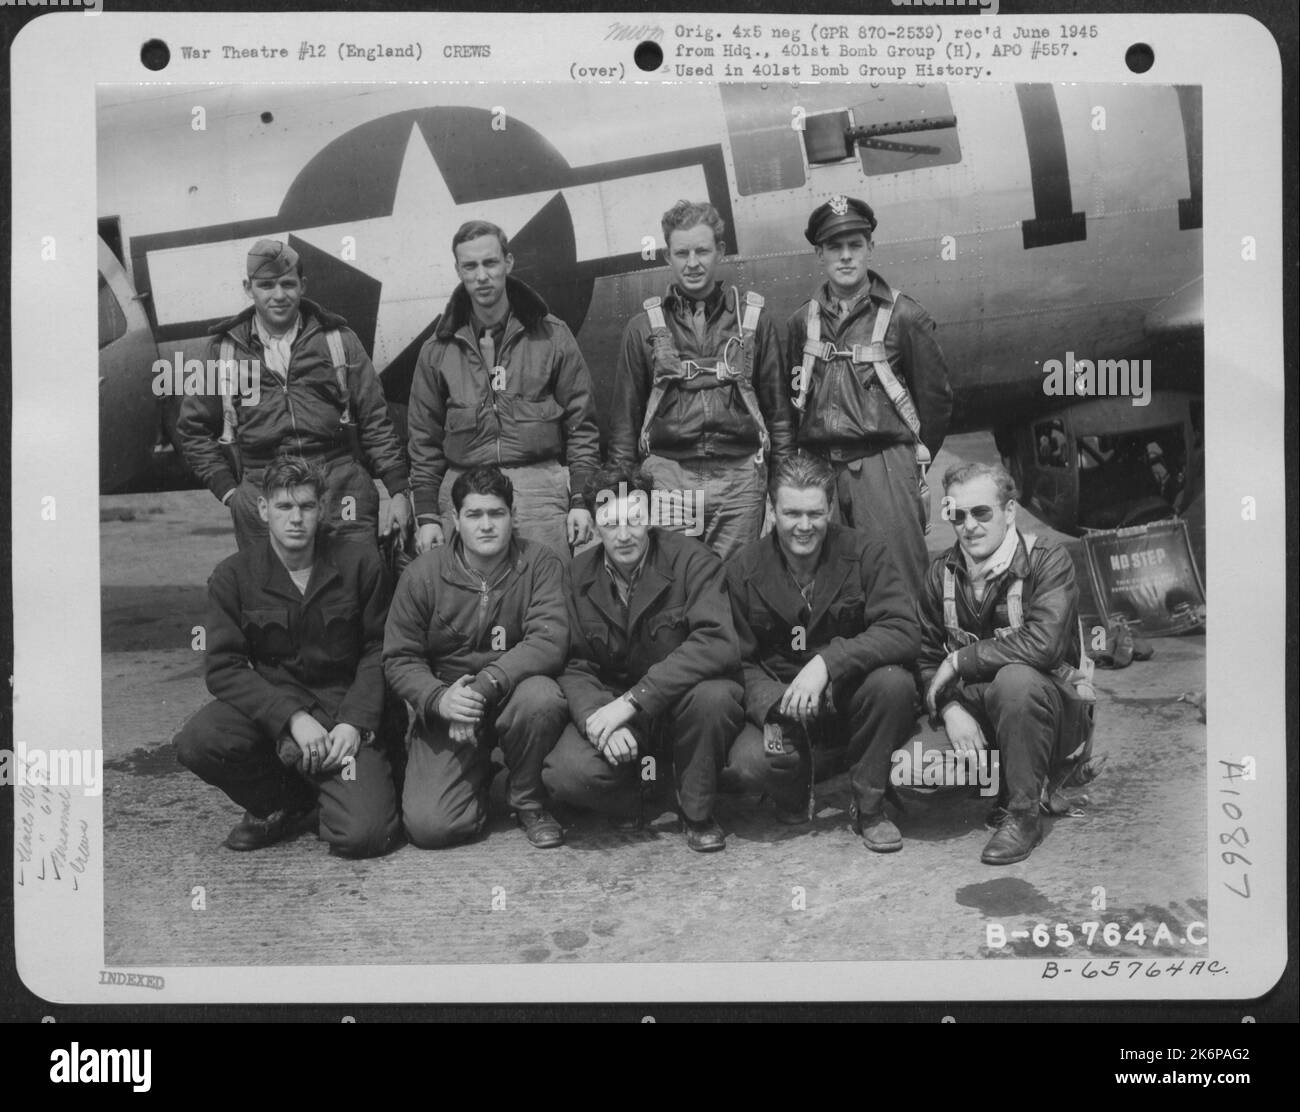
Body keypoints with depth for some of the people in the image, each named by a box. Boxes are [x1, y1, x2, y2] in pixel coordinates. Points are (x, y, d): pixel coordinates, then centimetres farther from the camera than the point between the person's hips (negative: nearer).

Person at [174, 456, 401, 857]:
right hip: (270, 706, 2)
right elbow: (224, 669, -6)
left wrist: (355, 722, -13)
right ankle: (286, 805, 1)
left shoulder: (360, 563, -2)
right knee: (196, 742, -29)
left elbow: (379, 651, 2)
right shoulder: (233, 576, -2)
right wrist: (292, 718, -20)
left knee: (364, 835, -22)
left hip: (345, 707, -2)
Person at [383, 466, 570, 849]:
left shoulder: (539, 563, -7)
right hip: (445, 708, 1)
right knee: (428, 827, -16)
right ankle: (478, 775, 23)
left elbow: (549, 641, -20)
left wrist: (484, 685, -32)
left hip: (513, 690, 0)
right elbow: (399, 659, -3)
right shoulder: (423, 573, -5)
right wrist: (439, 698, -23)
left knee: (542, 698, -37)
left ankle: (527, 799, -5)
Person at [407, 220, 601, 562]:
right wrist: (426, 514, 5)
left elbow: (581, 424, 5)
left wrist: (582, 499, -1)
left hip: (540, 488, -1)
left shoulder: (551, 336, 6)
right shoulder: (439, 348, 10)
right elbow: (424, 439, 12)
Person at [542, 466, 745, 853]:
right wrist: (598, 720, -27)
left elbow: (717, 643, -28)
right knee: (566, 774, -26)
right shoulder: (578, 575, -3)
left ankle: (698, 812, -7)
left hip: (683, 693, -1)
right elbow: (574, 665, -5)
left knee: (713, 696, -37)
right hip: (610, 701, 2)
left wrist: (633, 699, -33)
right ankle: (627, 800, 12)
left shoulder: (692, 560, -14)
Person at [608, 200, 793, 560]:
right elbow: (625, 414, 11)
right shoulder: (644, 326, 8)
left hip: (740, 477, 0)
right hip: (666, 475, 0)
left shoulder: (754, 318, 8)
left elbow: (777, 405, 11)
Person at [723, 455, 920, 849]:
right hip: (776, 697, 0)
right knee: (747, 763, -30)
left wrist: (827, 663, -33)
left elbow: (903, 632, -21)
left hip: (849, 694, 0)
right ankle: (795, 794, 11)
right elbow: (741, 662, -4)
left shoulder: (864, 554, -9)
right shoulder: (745, 568, -4)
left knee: (893, 681, -33)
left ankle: (869, 806, -9)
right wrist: (773, 710, -25)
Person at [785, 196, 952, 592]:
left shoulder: (903, 315, 0)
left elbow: (935, 395, 5)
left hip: (885, 465, -3)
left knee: (899, 581, -7)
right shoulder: (803, 321, 11)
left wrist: (913, 459, 9)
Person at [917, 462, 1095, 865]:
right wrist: (951, 708, -19)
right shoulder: (943, 571, 2)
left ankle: (1024, 813, -19)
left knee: (1015, 679, -37)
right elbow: (928, 657, 1)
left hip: (1056, 706, -6)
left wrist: (959, 660, -22)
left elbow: (1043, 643, -31)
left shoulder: (1047, 559, -15)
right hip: (975, 713, 6)